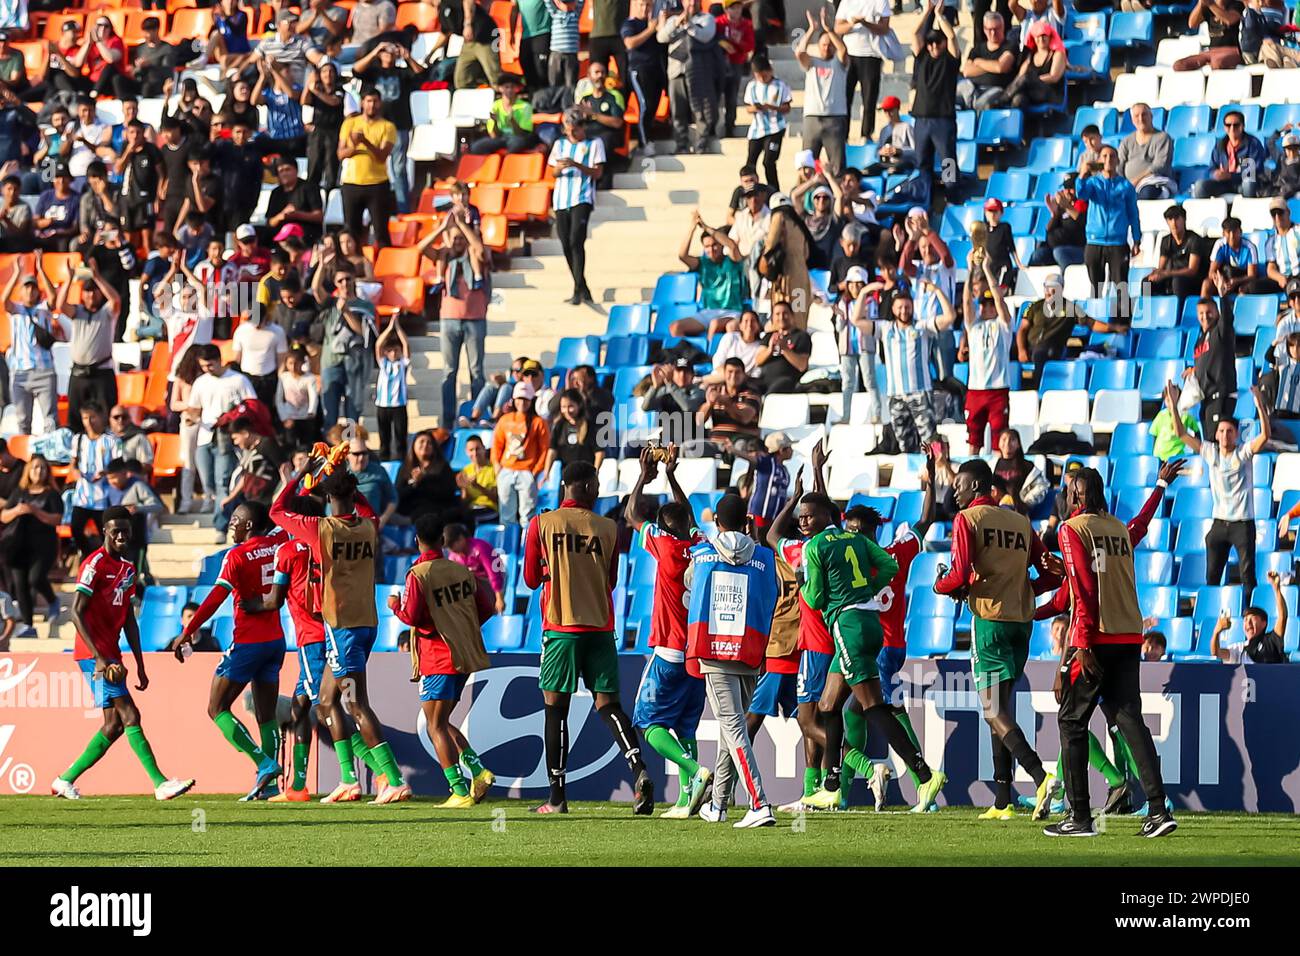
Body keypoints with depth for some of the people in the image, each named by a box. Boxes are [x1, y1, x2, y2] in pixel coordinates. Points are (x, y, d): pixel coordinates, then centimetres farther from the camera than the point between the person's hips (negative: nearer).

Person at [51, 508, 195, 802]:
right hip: (94, 655, -9)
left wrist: (140, 666, 16)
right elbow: (76, 612, -16)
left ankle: (66, 780, 16)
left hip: (111, 654, 9)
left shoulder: (128, 568, 16)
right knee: (129, 715, -14)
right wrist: (99, 658, -22)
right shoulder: (95, 564, -10)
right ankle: (160, 783, -18)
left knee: (113, 725, 7)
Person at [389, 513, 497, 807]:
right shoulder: (462, 571, 8)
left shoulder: (418, 575, -11)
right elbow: (486, 607, 11)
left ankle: (460, 791, -13)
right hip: (466, 656, 7)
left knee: (436, 727, -4)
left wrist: (395, 606, 4)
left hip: (437, 659, -7)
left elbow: (412, 617, -17)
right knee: (442, 723, 18)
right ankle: (478, 770, 2)